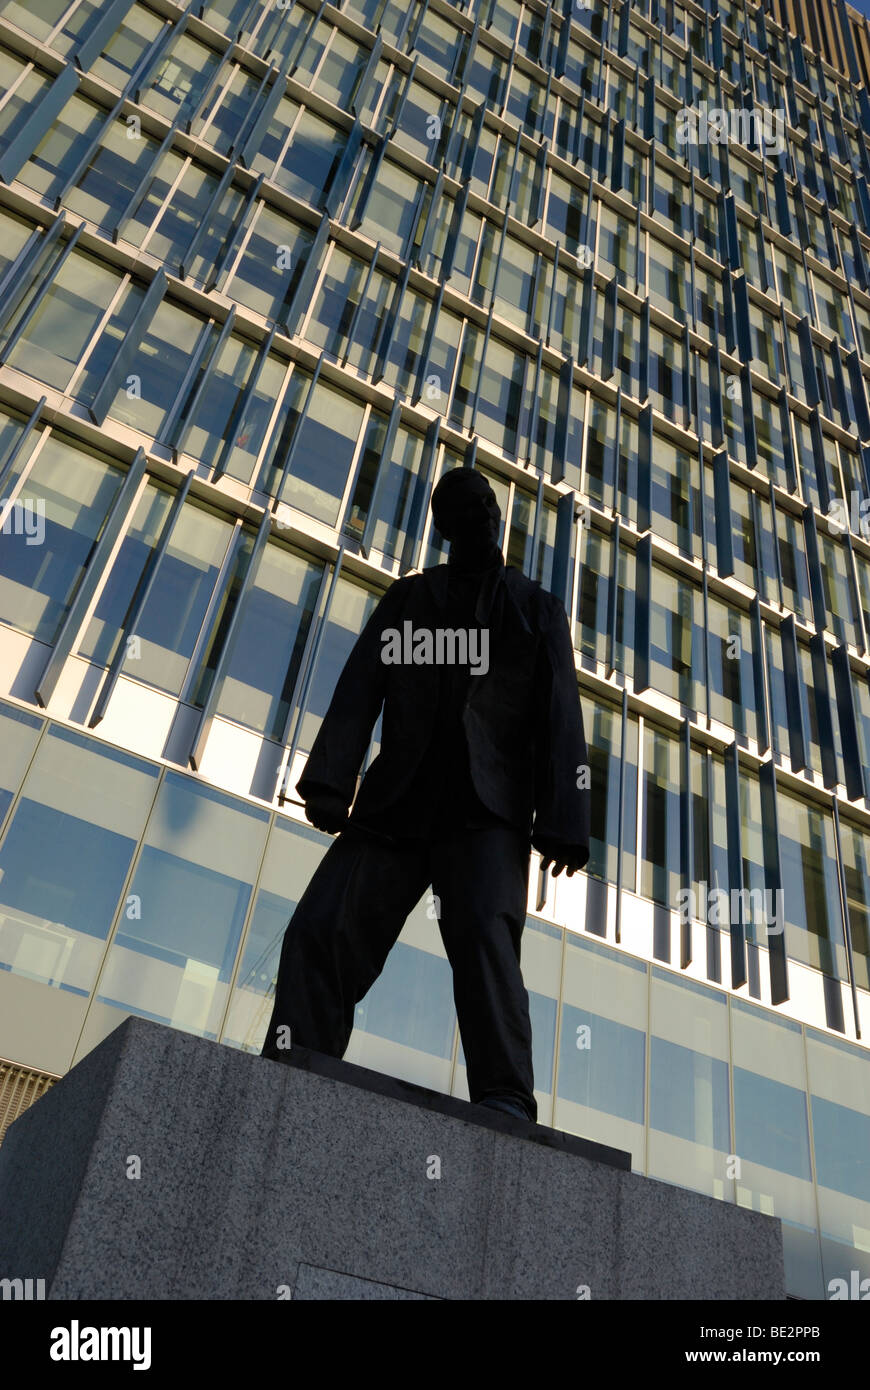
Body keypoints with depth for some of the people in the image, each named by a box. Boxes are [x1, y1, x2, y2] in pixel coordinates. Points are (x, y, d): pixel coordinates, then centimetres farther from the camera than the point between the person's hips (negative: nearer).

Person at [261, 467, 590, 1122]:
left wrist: (562, 820, -6)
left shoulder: (538, 607, 20)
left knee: (484, 935, -23)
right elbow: (360, 688, 10)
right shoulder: (409, 595, 23)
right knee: (320, 932, -11)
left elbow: (560, 718, 8)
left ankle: (506, 1103, -27)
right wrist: (329, 779, -8)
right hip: (394, 803, 2)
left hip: (486, 810, -2)